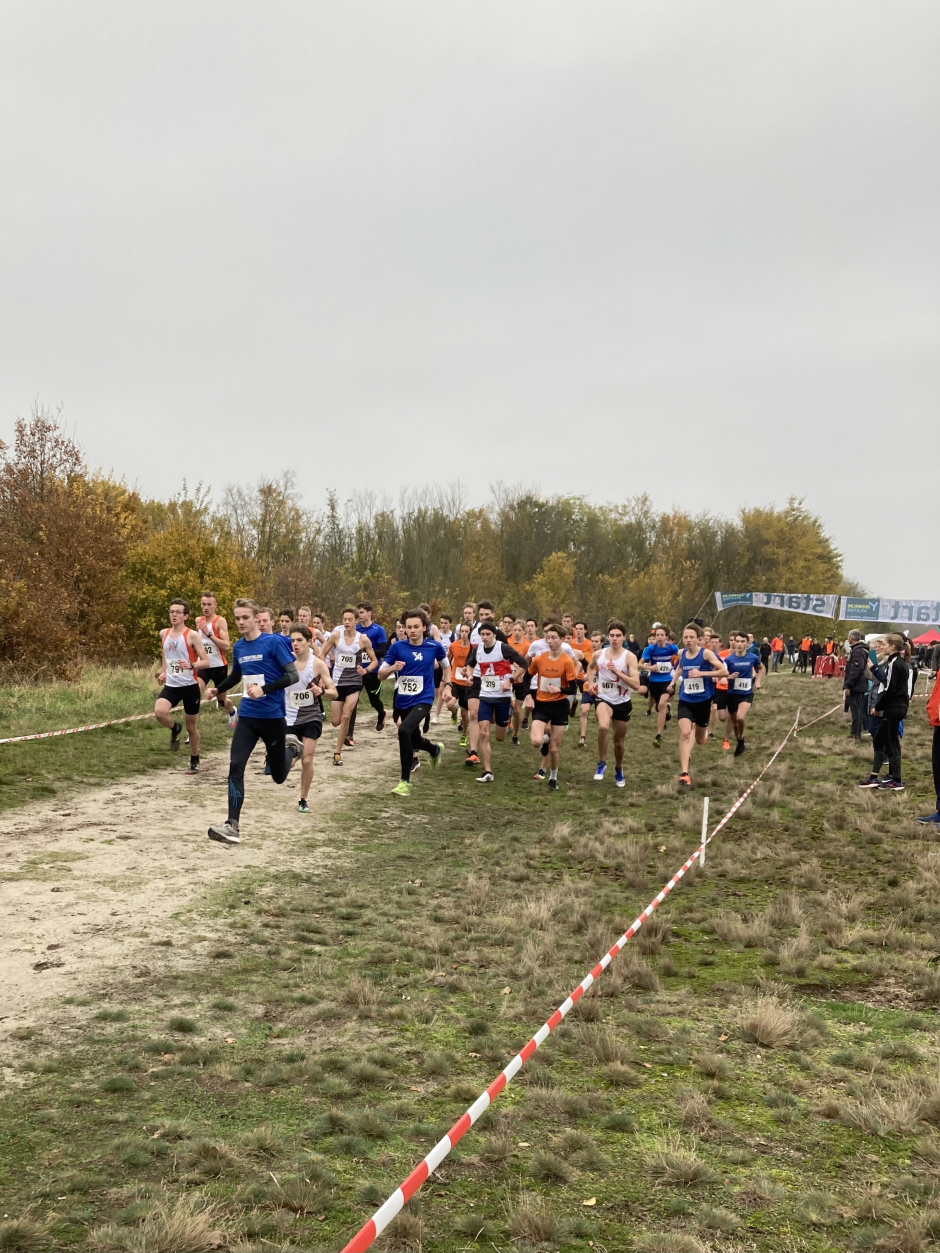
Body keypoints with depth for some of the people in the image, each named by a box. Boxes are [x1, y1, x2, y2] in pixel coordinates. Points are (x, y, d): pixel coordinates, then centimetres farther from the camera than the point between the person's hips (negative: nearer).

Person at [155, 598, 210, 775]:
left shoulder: (192, 635, -10)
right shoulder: (164, 633, 6)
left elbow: (206, 662, -12)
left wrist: (191, 665, -29)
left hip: (190, 686, -3)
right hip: (171, 685, 4)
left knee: (191, 727, 7)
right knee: (159, 712, -25)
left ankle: (194, 762, 26)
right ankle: (175, 729, 8)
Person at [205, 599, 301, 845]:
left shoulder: (274, 642, -13)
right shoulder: (238, 646, 6)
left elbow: (293, 675, -16)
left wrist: (264, 689, -27)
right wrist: (217, 689, 7)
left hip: (273, 716, -4)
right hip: (247, 716, 4)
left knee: (279, 776, 9)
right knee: (235, 767, -13)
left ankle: (291, 747, 43)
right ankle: (232, 826, -12)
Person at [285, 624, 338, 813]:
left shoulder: (318, 664, -9)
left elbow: (334, 693, -8)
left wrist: (321, 691, -28)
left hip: (311, 717, -1)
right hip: (289, 718, 1)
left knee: (307, 760, -1)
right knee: (288, 762, -8)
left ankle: (303, 800, 17)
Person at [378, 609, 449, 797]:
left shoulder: (434, 646, -6)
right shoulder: (397, 647, -6)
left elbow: (446, 665, 15)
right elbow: (381, 674, -4)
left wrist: (447, 684, 5)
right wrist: (392, 668, -23)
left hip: (423, 699, -4)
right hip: (403, 701, 4)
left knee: (404, 730, -29)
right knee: (415, 741, 20)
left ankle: (405, 781, -18)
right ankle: (436, 750, 58)